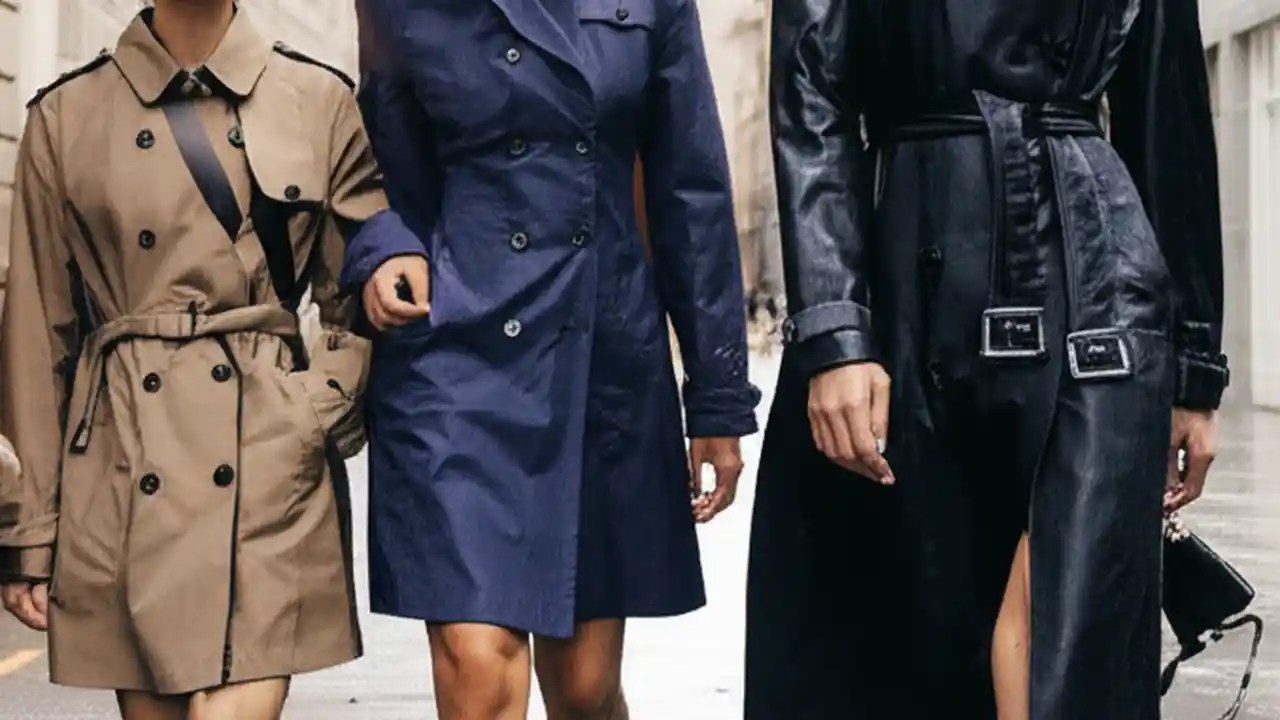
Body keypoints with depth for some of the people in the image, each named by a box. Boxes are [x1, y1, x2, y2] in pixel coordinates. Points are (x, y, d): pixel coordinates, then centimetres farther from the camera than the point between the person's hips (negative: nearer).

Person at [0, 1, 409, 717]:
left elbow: (362, 297, 12)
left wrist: (328, 412, -5)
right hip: (123, 487, 1)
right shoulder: (66, 115, 6)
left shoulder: (319, 100, 6)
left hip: (271, 464, -1)